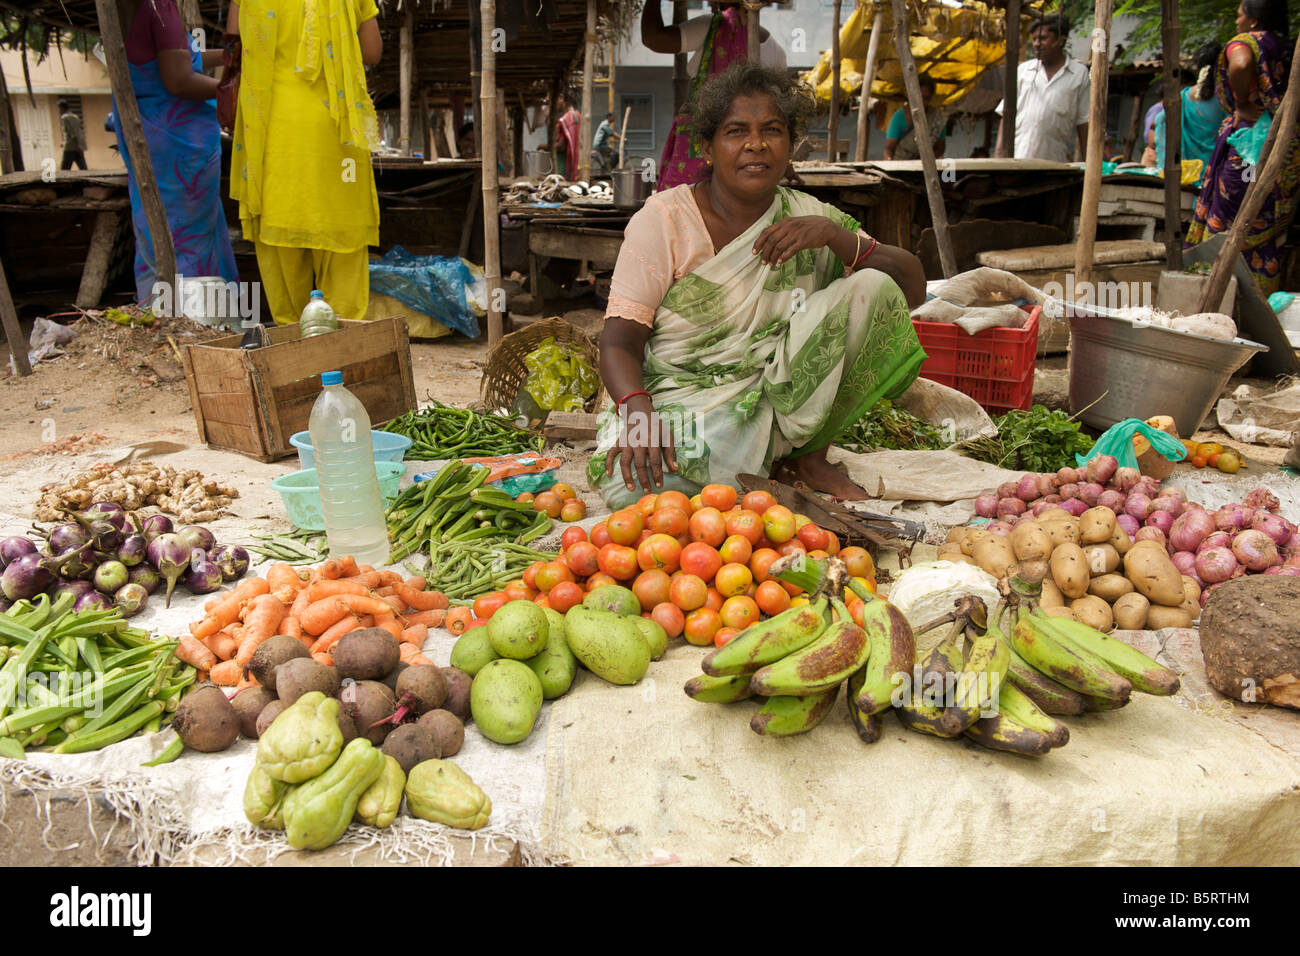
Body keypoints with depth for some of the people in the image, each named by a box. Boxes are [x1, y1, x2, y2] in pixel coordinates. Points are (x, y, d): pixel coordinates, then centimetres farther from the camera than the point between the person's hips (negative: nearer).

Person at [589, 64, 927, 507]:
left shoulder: (807, 216, 7)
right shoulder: (663, 219, -4)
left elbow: (913, 287, 2)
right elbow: (620, 340, -11)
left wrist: (836, 237, -15)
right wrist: (639, 412, -32)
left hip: (775, 402, 3)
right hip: (684, 402, -3)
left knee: (872, 288, -13)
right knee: (630, 487, -35)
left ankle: (807, 454, -1)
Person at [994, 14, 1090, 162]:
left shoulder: (1079, 73, 8)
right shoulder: (1023, 69, 13)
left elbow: (1083, 122, 7)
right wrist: (1000, 149, 0)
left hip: (1056, 162, 0)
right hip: (1018, 157, 1)